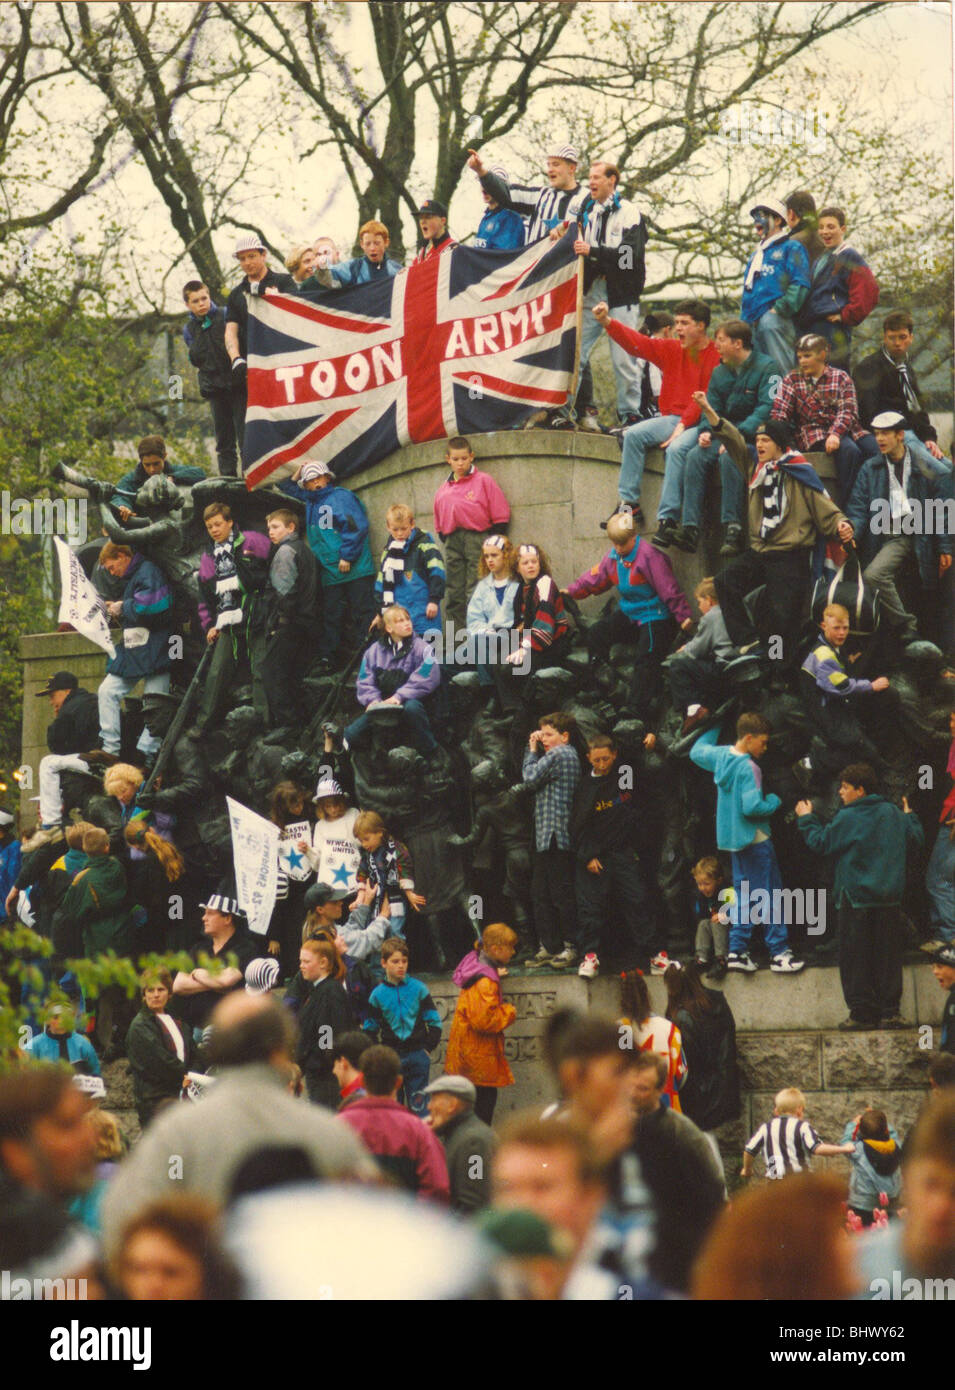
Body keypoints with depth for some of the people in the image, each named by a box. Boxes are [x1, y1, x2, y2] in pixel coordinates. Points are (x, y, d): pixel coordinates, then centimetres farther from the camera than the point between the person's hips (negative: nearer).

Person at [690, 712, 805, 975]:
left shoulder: (720, 756, 3)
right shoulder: (749, 768, -21)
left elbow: (697, 751, 24)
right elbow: (752, 806, -27)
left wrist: (714, 727, 28)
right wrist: (774, 801, -9)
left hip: (733, 838, 8)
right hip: (755, 839, -8)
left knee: (742, 895, 13)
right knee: (769, 897, -2)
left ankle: (737, 951, 11)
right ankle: (779, 952, 1)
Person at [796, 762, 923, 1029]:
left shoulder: (847, 819, -10)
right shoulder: (892, 813, 5)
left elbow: (821, 843, -4)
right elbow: (917, 838, 14)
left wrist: (806, 819, 10)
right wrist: (910, 817, 32)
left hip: (856, 900, -4)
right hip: (889, 897, 4)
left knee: (855, 958, 3)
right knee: (887, 956, 8)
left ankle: (862, 1012, 0)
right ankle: (889, 1011, 4)